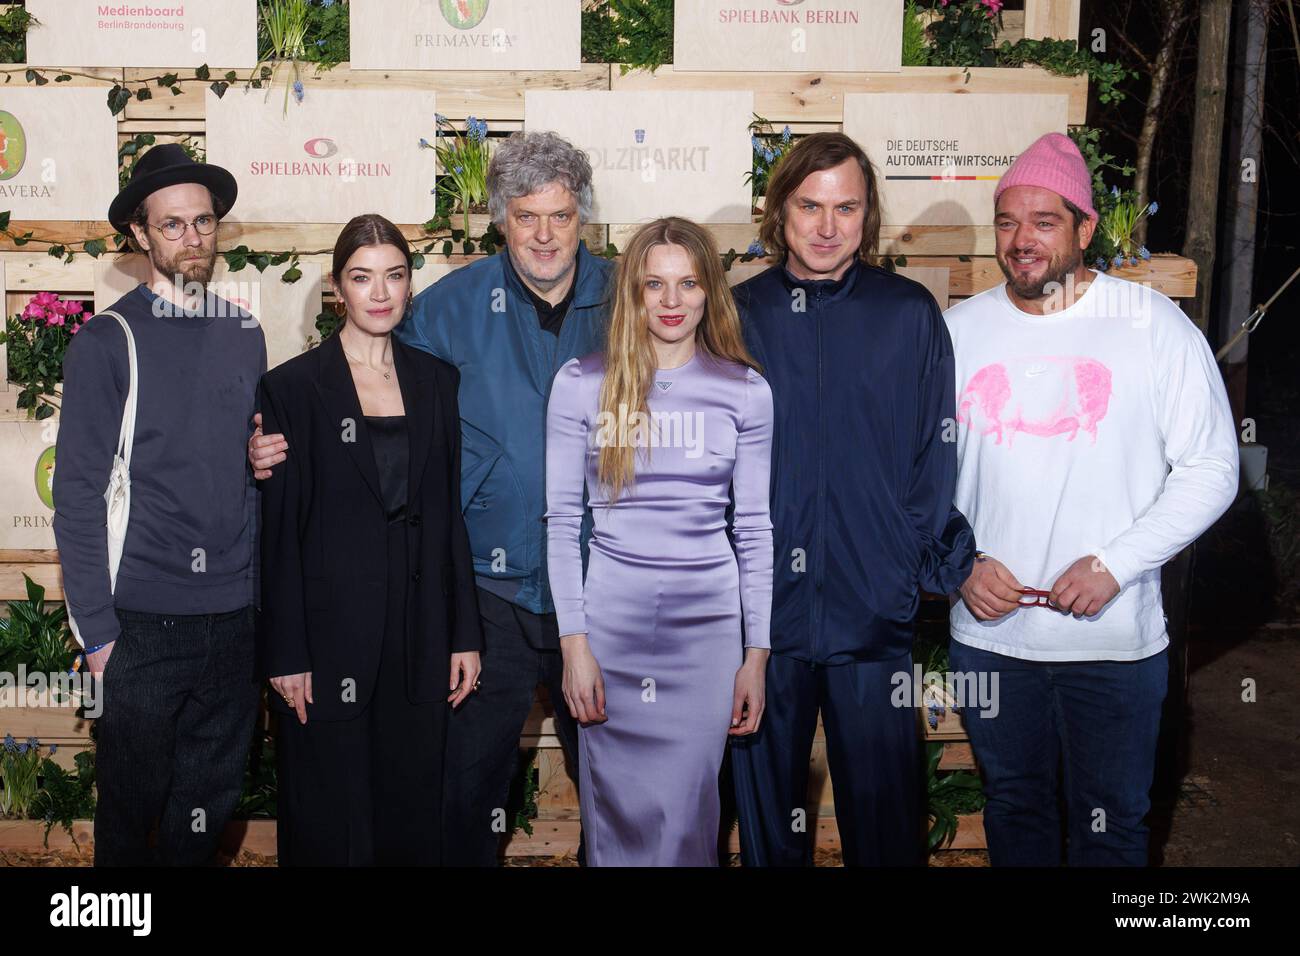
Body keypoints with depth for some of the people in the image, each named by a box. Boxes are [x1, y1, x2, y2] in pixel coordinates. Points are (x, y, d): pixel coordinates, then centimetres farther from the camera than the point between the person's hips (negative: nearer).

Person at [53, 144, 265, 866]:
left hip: (234, 618, 4)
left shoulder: (245, 336, 10)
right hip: (142, 622, -4)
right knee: (130, 811, 9)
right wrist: (96, 631, -8)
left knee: (209, 807, 14)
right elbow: (78, 495, -5)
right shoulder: (107, 341, -4)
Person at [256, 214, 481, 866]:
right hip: (329, 635, -3)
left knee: (413, 815, 11)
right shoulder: (292, 387, -3)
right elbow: (277, 531, -5)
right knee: (328, 825, 8)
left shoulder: (437, 380, 7)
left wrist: (465, 634, 5)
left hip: (419, 638, 3)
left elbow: (451, 514, 8)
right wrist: (285, 656, -8)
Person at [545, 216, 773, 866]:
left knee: (686, 812, 6)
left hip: (707, 620, 1)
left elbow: (754, 528, 5)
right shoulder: (582, 384, 0)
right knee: (619, 811, 8)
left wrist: (757, 654, 3)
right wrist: (573, 643, -5)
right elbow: (561, 519, 0)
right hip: (612, 617, 0)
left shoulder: (745, 391, 3)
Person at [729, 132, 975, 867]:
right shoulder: (739, 316, 4)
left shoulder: (910, 315, 1)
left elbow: (935, 458, 2)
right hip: (761, 610, 1)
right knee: (768, 812, 15)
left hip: (874, 614, -1)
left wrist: (946, 565, -5)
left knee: (884, 808, 10)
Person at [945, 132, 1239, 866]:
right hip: (988, 633, 3)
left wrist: (1113, 565, -15)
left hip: (1116, 640, -2)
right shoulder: (959, 330, 2)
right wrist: (960, 564, -8)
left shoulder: (1156, 325, -6)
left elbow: (1211, 470, -6)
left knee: (1112, 821, 11)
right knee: (1013, 805, 19)